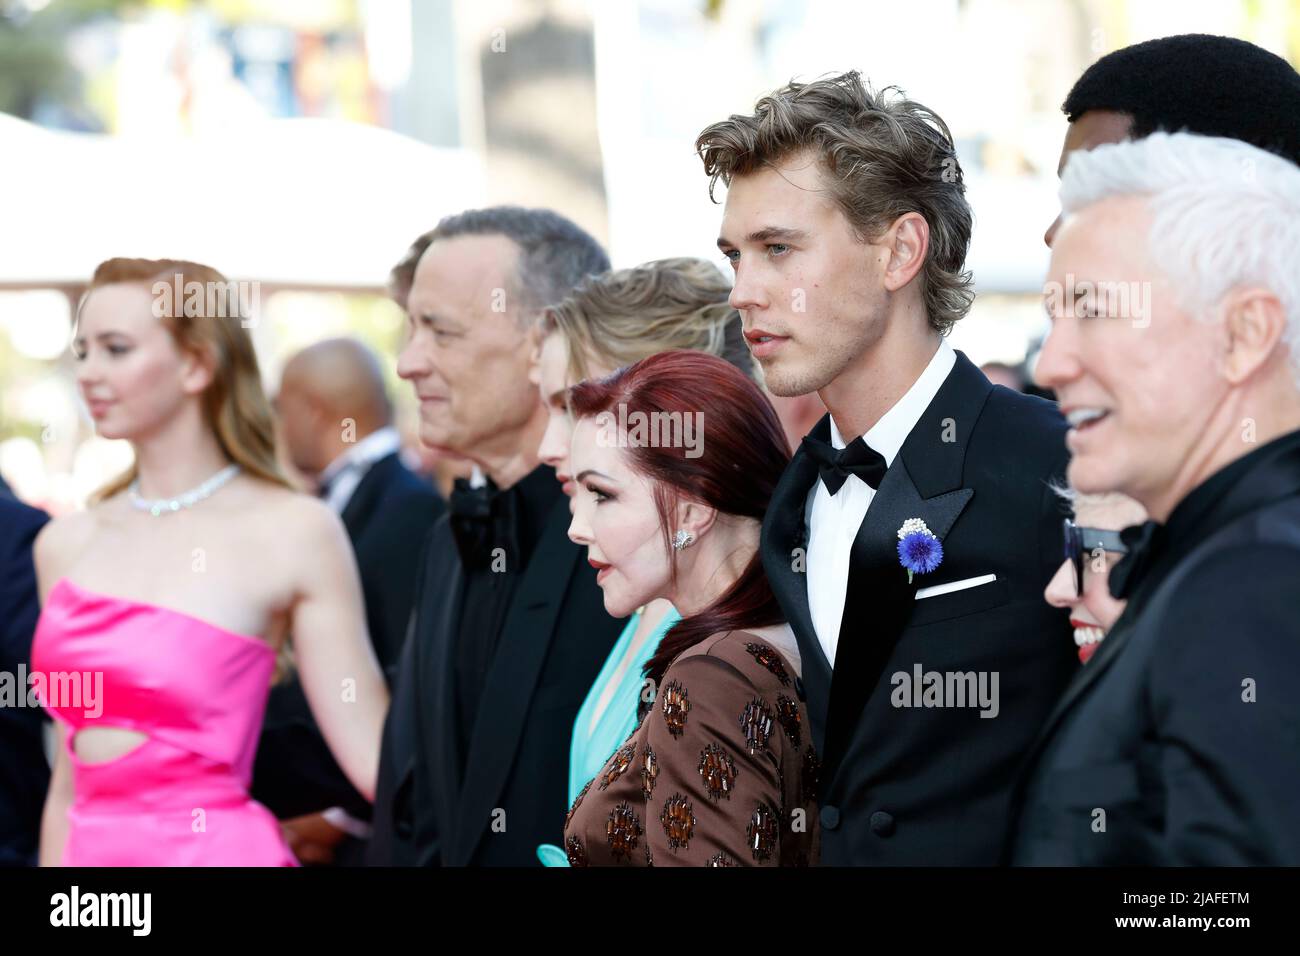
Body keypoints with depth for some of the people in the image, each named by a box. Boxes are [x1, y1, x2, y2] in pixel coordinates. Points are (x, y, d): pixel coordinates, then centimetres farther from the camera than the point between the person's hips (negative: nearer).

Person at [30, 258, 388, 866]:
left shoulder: (294, 532, -7)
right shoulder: (66, 543, 8)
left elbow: (373, 752, -7)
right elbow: (71, 776, 12)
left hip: (215, 851, -5)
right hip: (94, 855, 5)